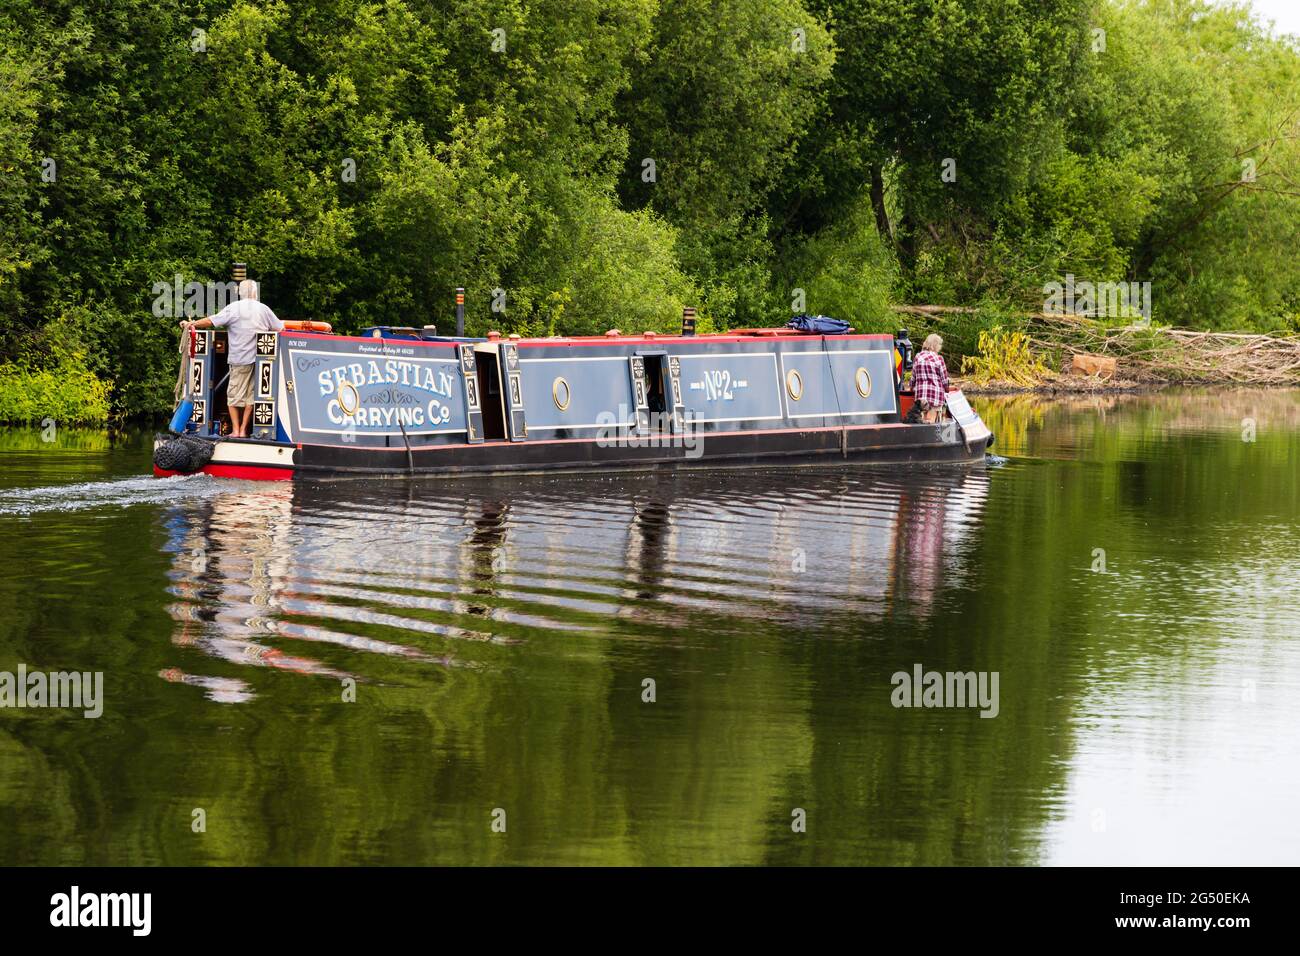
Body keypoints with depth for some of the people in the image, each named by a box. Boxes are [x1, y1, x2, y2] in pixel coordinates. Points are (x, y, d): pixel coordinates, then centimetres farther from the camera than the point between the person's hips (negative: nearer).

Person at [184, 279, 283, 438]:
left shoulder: (233, 308, -4)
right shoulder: (263, 309, 5)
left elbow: (211, 321, -6)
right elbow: (279, 328, 9)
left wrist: (192, 324, 7)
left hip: (239, 359, -3)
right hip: (259, 358, 3)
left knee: (233, 394, 6)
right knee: (251, 395, 8)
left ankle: (235, 430, 1)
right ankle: (244, 430, 6)